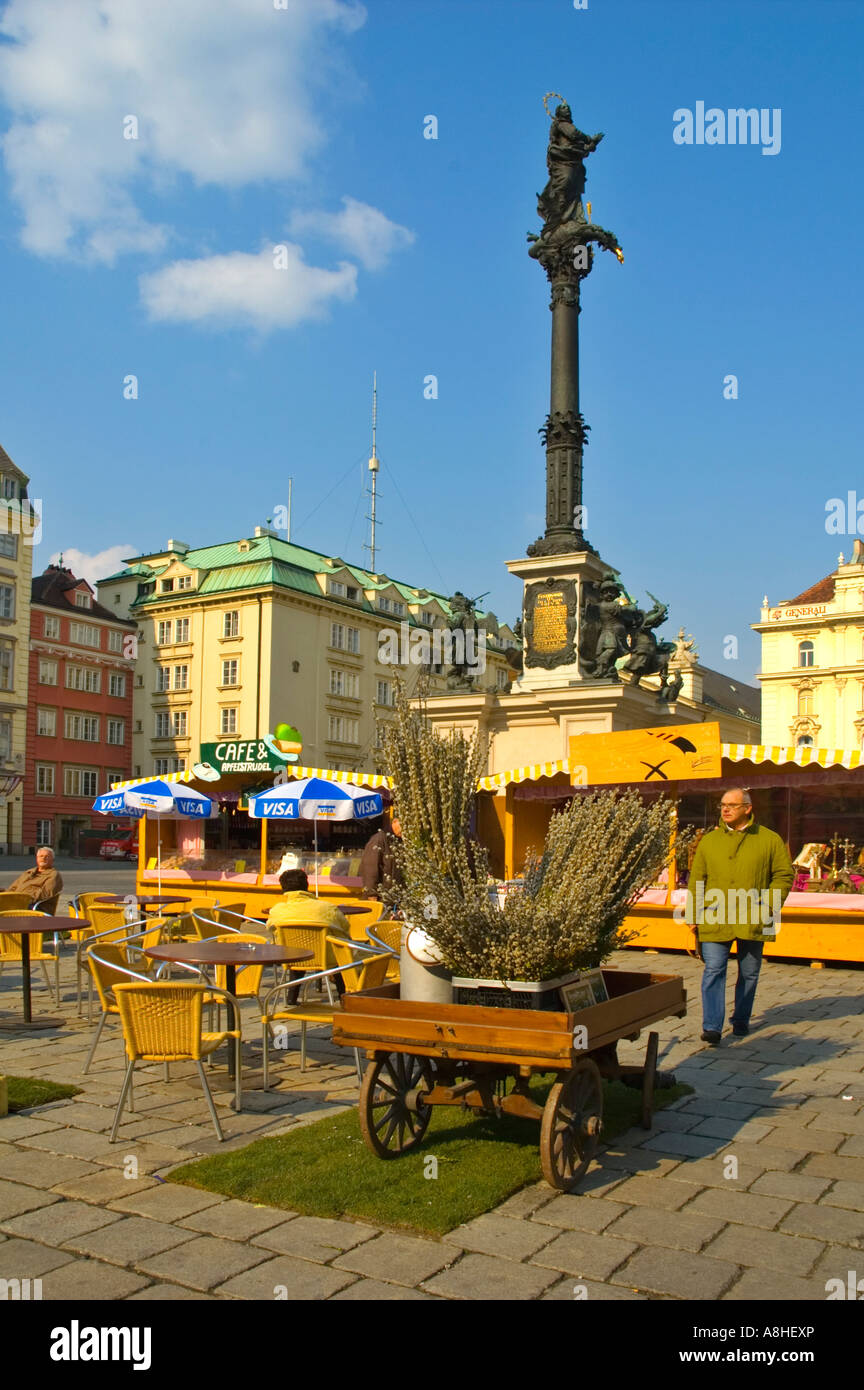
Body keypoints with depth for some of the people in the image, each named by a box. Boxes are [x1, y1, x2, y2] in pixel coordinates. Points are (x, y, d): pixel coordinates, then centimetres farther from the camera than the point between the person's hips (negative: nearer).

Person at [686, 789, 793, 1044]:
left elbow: (784, 875, 5)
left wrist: (769, 906, -8)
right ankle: (712, 1027, -6)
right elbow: (696, 881, 9)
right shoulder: (709, 841, 8)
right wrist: (693, 918, 4)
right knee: (714, 971, -7)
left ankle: (741, 1020, 29)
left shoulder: (770, 840, 5)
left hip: (752, 922, 0)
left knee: (749, 973, 11)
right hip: (715, 919, 0)